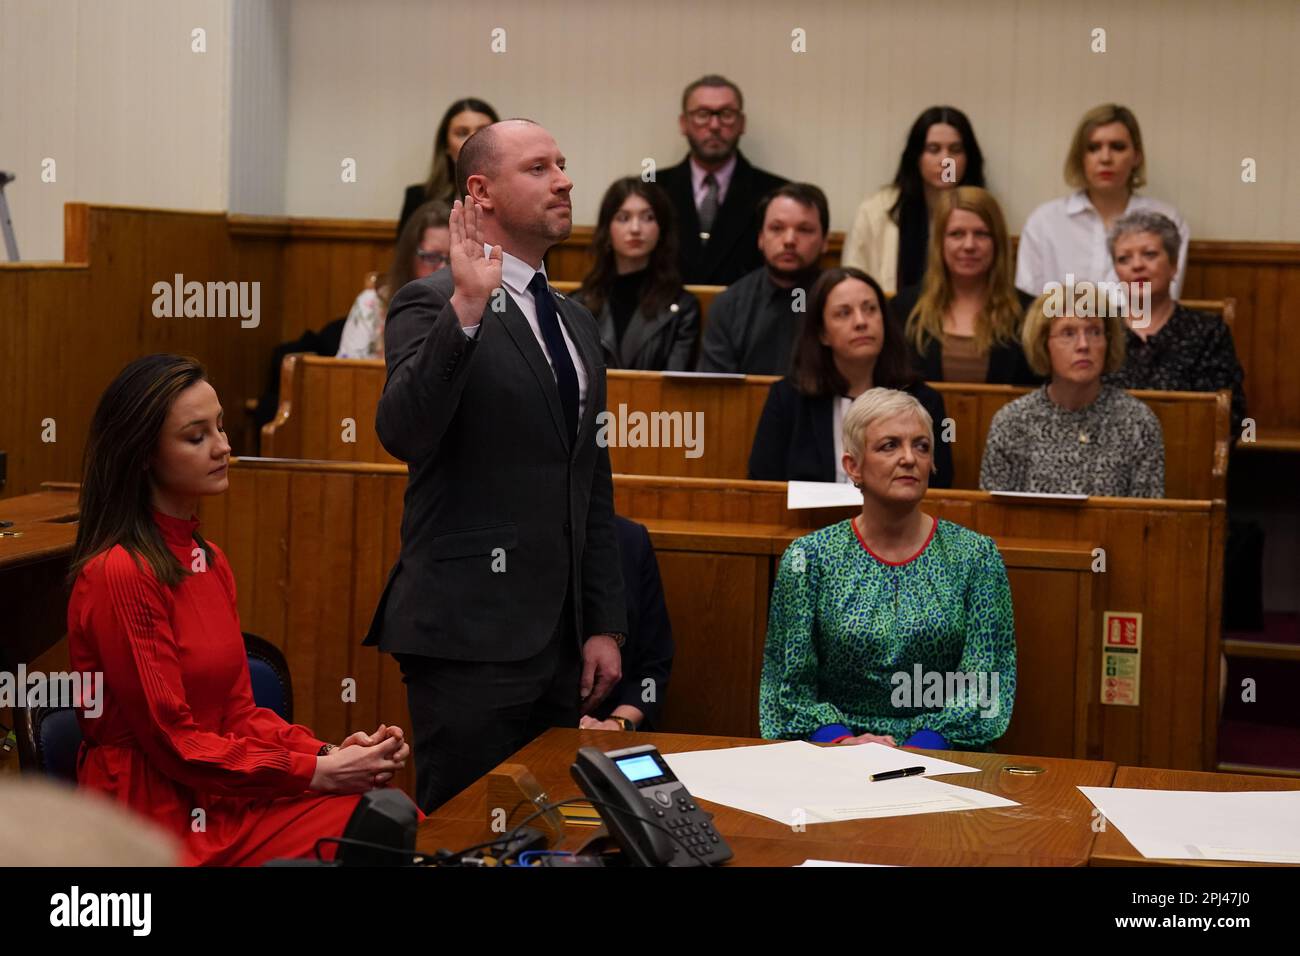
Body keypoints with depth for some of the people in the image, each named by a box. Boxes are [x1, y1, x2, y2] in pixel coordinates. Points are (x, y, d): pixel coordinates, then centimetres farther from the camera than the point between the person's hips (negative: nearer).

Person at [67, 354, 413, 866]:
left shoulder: (207, 560, 12)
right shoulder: (119, 574, -14)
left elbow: (239, 710, 11)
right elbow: (173, 743, -14)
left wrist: (329, 752, -6)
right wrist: (318, 771, -13)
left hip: (220, 798, 8)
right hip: (160, 814, -7)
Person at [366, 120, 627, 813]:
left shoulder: (576, 323, 17)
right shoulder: (432, 305, -6)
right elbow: (403, 435, -24)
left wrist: (605, 625, 15)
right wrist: (467, 307, -29)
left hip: (561, 639, 7)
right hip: (471, 634, -7)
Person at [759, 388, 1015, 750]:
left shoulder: (975, 555, 5)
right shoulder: (808, 557, 5)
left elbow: (983, 686, 0)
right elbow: (791, 685, 3)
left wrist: (915, 754, -14)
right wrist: (845, 744, -14)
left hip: (938, 753, 0)